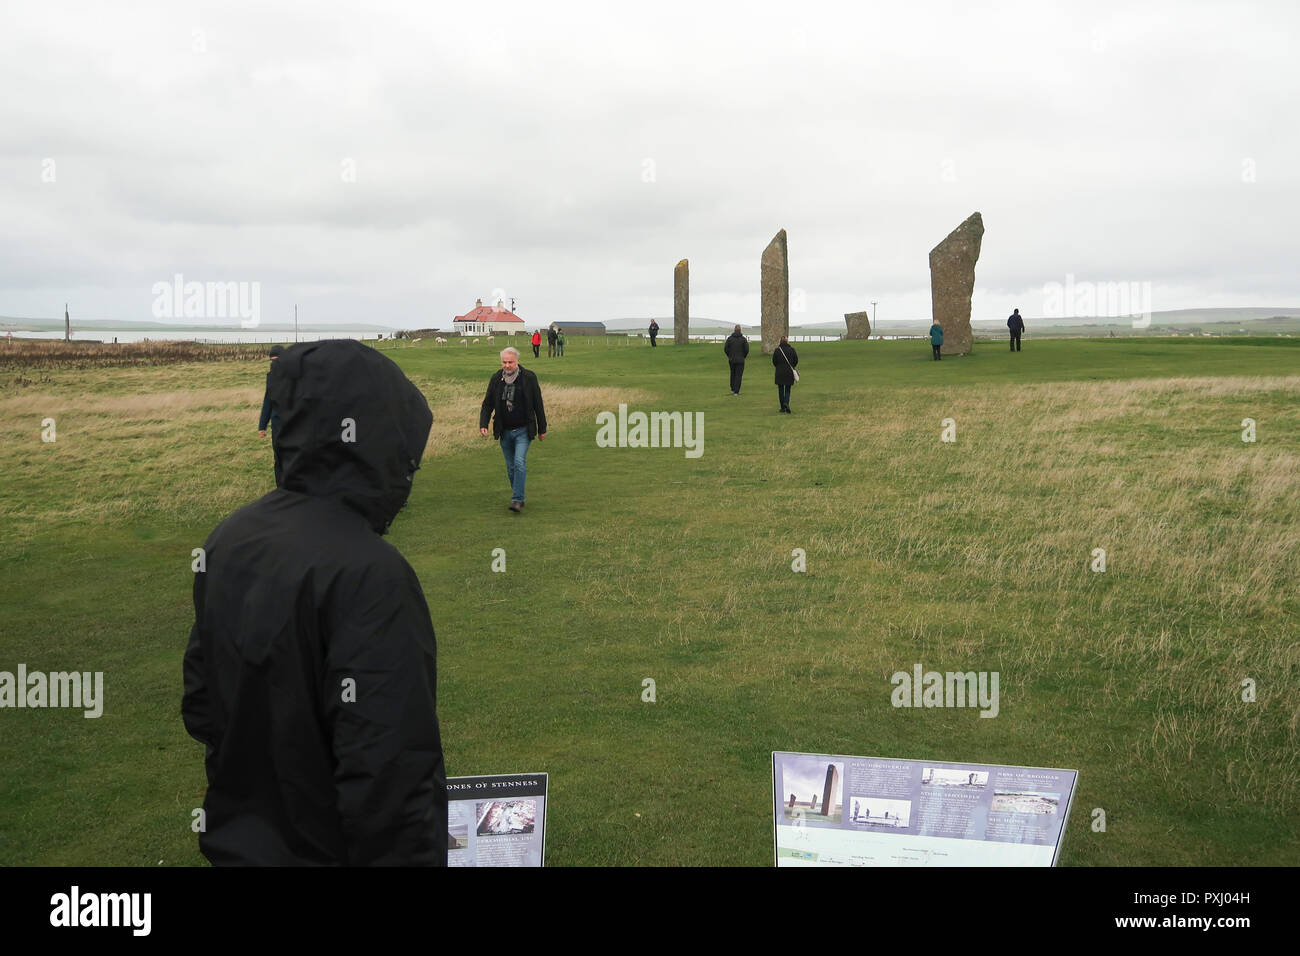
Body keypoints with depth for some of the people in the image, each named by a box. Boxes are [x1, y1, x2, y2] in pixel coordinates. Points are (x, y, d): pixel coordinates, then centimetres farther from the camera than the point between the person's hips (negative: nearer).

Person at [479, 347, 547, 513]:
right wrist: (483, 424, -7)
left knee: (520, 463, -16)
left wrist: (542, 429, 3)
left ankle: (517, 500, -16)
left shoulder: (529, 378, -5)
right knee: (511, 467, 9)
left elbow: (538, 405, 1)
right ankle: (517, 495, 24)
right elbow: (487, 404, 8)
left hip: (523, 430, -3)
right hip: (504, 432, 4)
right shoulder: (495, 379, 2)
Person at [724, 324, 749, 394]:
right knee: (738, 375, 2)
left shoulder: (729, 338, -2)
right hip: (740, 360, -2)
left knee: (733, 374, 20)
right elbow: (747, 349, -10)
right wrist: (744, 356, 9)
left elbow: (725, 348, -6)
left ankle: (733, 389, 21)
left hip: (731, 360, 2)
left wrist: (729, 356, 10)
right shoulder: (743, 339, -6)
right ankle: (736, 391, -2)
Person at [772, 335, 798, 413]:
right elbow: (796, 360, 1)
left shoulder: (777, 350, -7)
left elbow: (774, 361, -2)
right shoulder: (791, 350, -4)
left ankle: (783, 407, 10)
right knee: (787, 390, 10)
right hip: (789, 373, 1)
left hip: (779, 373, -1)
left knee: (781, 390, 9)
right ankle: (786, 403, -15)